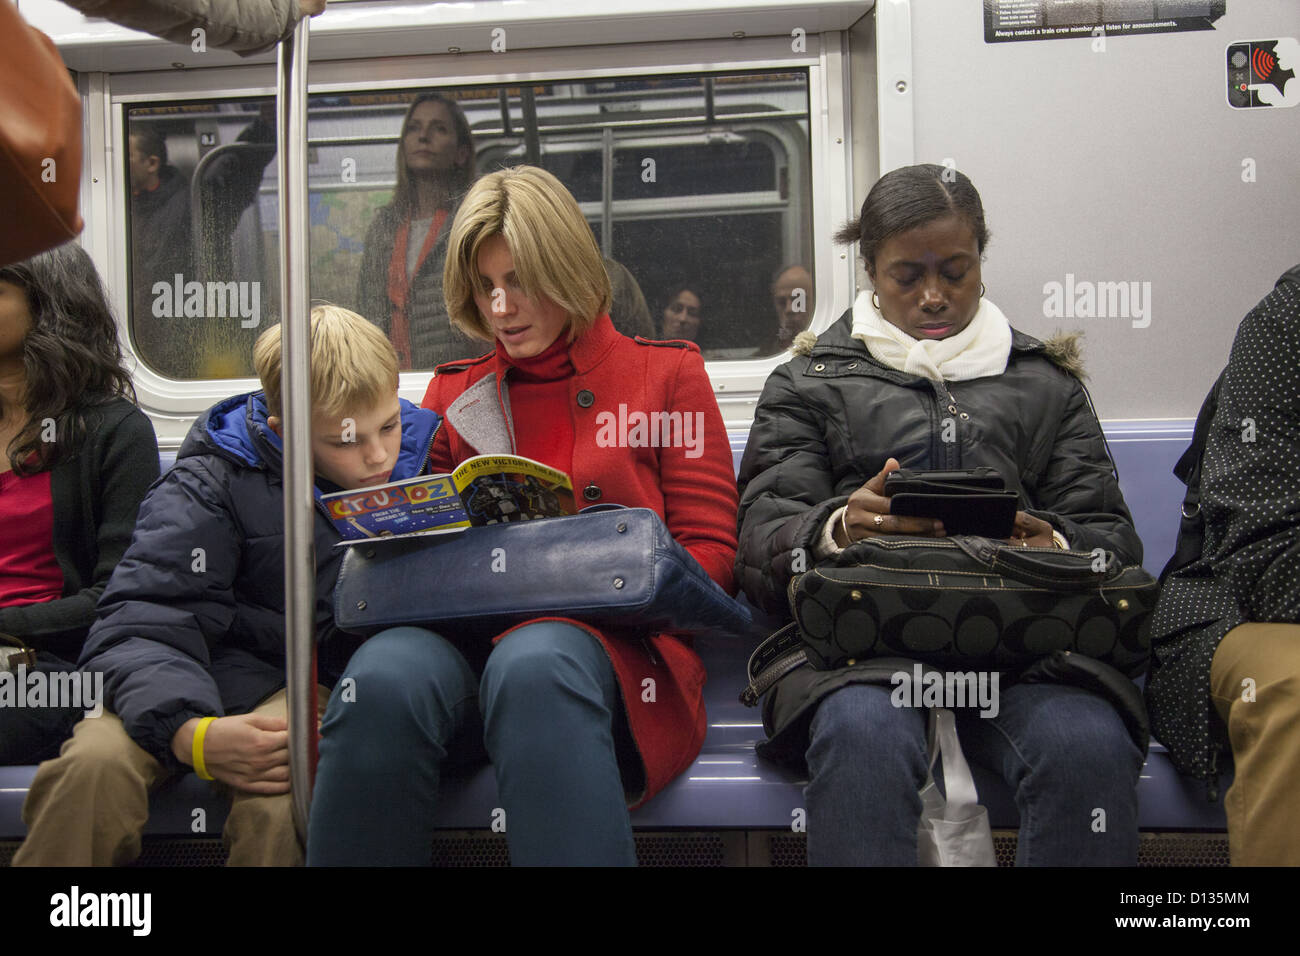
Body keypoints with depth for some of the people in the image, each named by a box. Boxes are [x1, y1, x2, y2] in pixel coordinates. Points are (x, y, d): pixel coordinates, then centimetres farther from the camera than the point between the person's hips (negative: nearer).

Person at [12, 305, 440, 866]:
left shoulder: (425, 452, 2)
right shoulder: (217, 483, -6)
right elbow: (139, 625, -15)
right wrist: (192, 733, -35)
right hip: (226, 670, 0)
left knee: (278, 798, -35)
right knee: (94, 764, -31)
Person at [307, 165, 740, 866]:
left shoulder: (668, 374, 16)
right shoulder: (454, 393, 24)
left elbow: (708, 554, 8)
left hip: (610, 637, -2)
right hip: (463, 633, 3)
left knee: (534, 667, -39)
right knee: (383, 678, -34)